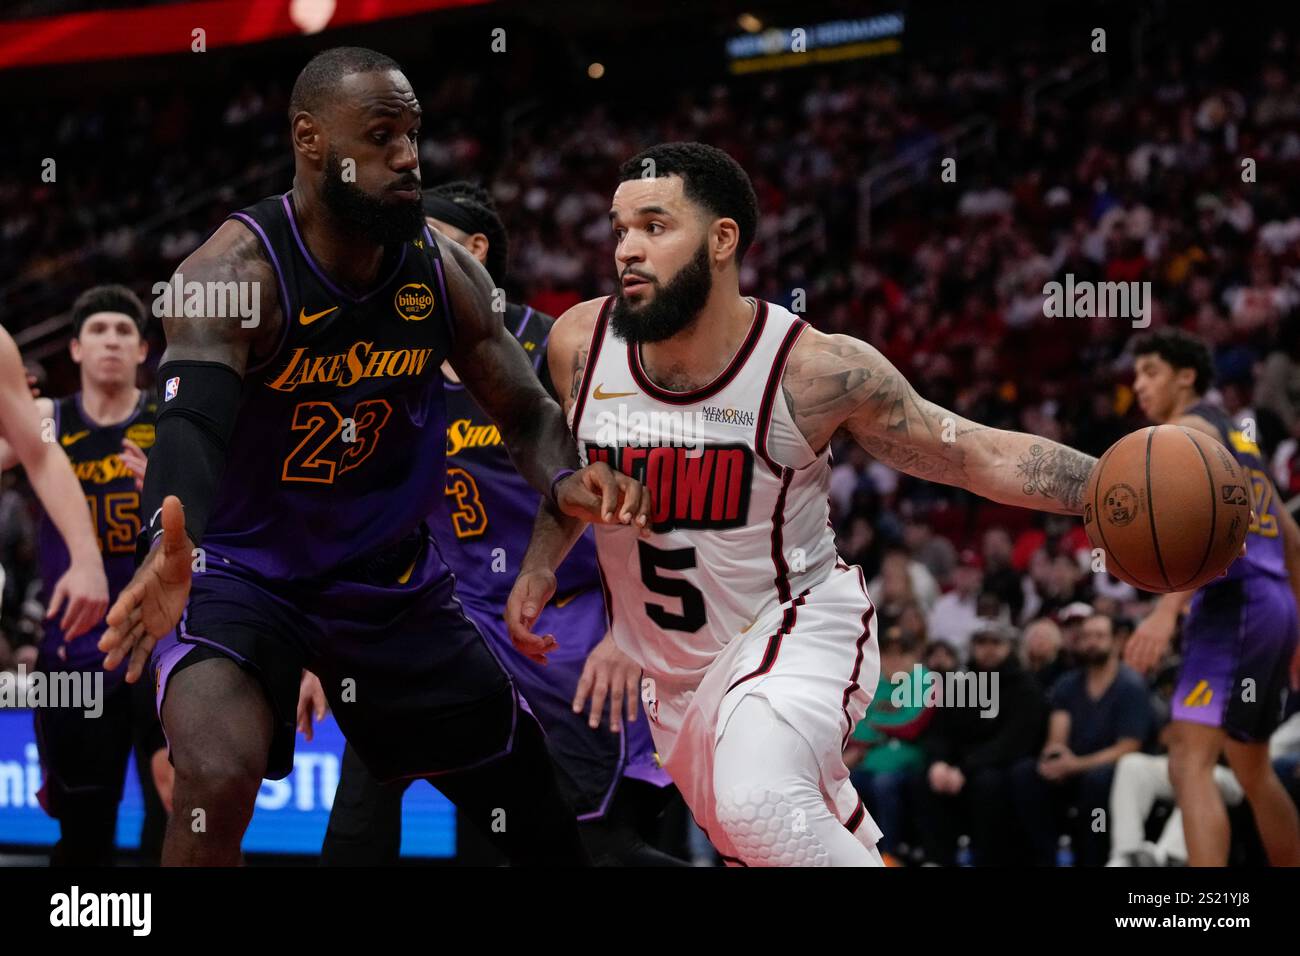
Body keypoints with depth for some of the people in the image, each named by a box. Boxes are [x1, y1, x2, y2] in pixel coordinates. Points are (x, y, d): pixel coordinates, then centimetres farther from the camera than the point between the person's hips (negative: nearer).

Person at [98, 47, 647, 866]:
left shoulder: (441, 268, -7)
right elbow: (192, 422, -39)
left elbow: (526, 410, 0)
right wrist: (170, 551, -61)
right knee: (220, 777, -32)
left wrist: (566, 479, -25)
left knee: (529, 793, 13)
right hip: (242, 573, -5)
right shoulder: (237, 269, -24)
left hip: (392, 576, 6)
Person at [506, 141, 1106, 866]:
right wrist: (540, 564, -1)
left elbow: (979, 456, -14)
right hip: (671, 670, 6)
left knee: (759, 803, -36)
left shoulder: (816, 369, -21)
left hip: (796, 627, -5)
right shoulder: (581, 343, -9)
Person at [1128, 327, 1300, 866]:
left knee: (1190, 763, -19)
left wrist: (1167, 610, -31)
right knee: (1252, 770, 23)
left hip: (1232, 603, -10)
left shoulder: (1188, 430, -3)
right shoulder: (1237, 436, 25)